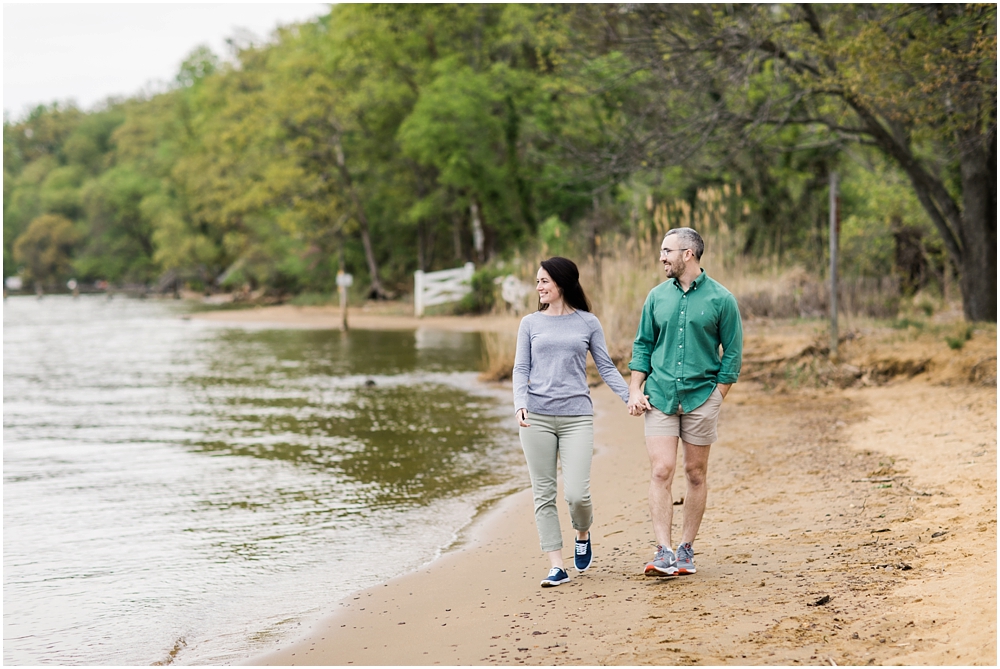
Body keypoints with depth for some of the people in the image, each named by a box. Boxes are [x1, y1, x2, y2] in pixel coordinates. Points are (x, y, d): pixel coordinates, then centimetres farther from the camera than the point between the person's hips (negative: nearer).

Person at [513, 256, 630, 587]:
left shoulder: (588, 323, 7)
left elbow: (606, 368, 9)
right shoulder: (530, 323, 9)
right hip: (537, 417, 2)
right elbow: (521, 370, 6)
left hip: (576, 417, -2)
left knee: (577, 494, -9)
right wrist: (520, 405, -11)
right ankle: (557, 566, 7)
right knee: (543, 494, 0)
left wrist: (631, 397, -3)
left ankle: (583, 535, 24)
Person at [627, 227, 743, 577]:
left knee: (696, 474, 7)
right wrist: (635, 390, 3)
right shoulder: (657, 297, 7)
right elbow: (643, 345, 12)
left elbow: (732, 353, 1)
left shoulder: (721, 299, -2)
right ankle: (663, 553, -9)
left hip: (701, 398, -2)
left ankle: (686, 549, 16)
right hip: (659, 397, 2)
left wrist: (717, 396, -5)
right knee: (661, 472, -8)